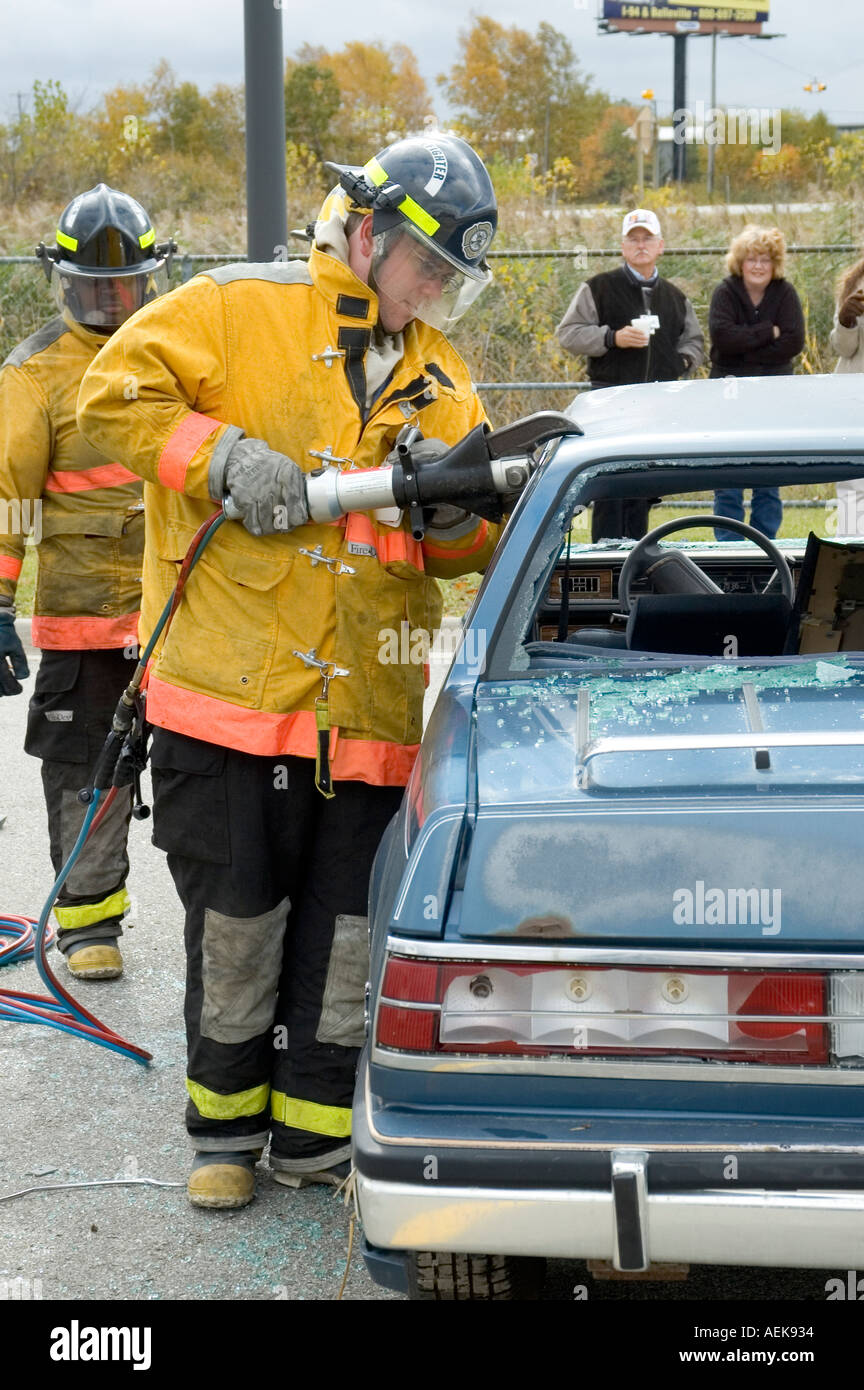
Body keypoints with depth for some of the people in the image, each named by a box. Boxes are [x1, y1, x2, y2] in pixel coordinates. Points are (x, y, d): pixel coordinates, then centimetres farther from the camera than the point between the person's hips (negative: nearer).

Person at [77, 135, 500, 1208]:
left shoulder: (441, 377, 17)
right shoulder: (239, 308, 2)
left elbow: (470, 549, 14)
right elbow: (113, 395, -2)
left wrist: (455, 509, -9)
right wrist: (223, 457, -14)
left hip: (372, 704, 4)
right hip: (232, 686, -4)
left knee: (344, 930, 6)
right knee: (235, 919, 3)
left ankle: (312, 1130, 22)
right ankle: (225, 1125, 22)